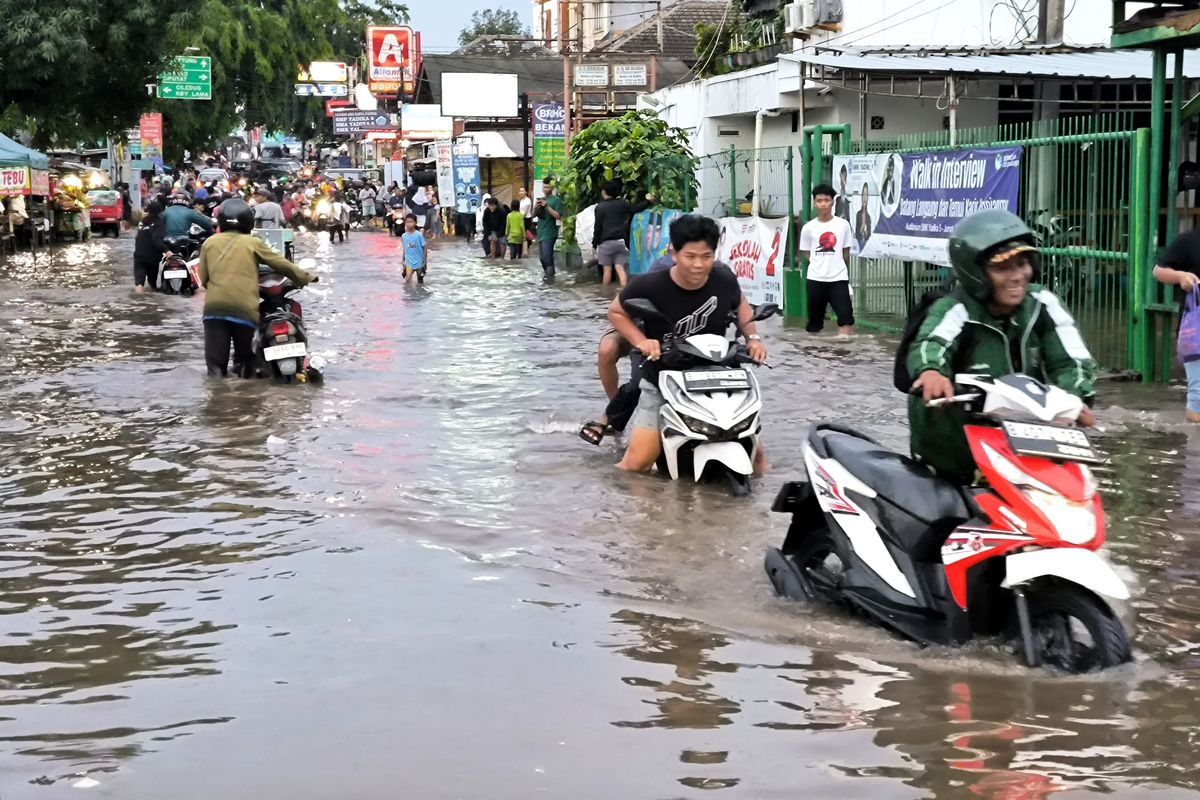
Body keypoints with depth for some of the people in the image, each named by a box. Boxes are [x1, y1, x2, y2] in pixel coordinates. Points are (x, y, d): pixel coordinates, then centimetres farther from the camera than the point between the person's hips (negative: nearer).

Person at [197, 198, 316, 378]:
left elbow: (203, 278, 13)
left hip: (214, 306, 1)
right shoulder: (253, 243, 6)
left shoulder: (210, 243, 12)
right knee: (244, 357, 17)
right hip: (244, 308, -1)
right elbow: (281, 264, 9)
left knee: (216, 362, 1)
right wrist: (306, 277, 22)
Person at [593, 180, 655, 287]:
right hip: (620, 241, 4)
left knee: (607, 269, 1)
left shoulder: (600, 207, -6)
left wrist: (595, 243, 0)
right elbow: (635, 209, 21)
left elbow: (597, 227, -7)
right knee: (620, 268, 1)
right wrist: (647, 201, 38)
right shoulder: (621, 204, 6)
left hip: (606, 242, -4)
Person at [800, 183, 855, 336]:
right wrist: (819, 264, 0)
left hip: (838, 278, -1)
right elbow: (805, 253, 9)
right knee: (814, 318, 8)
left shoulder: (843, 225, 1)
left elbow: (846, 252, 11)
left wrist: (836, 265, 11)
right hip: (815, 279, 1)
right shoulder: (808, 228, 1)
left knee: (846, 315, -13)